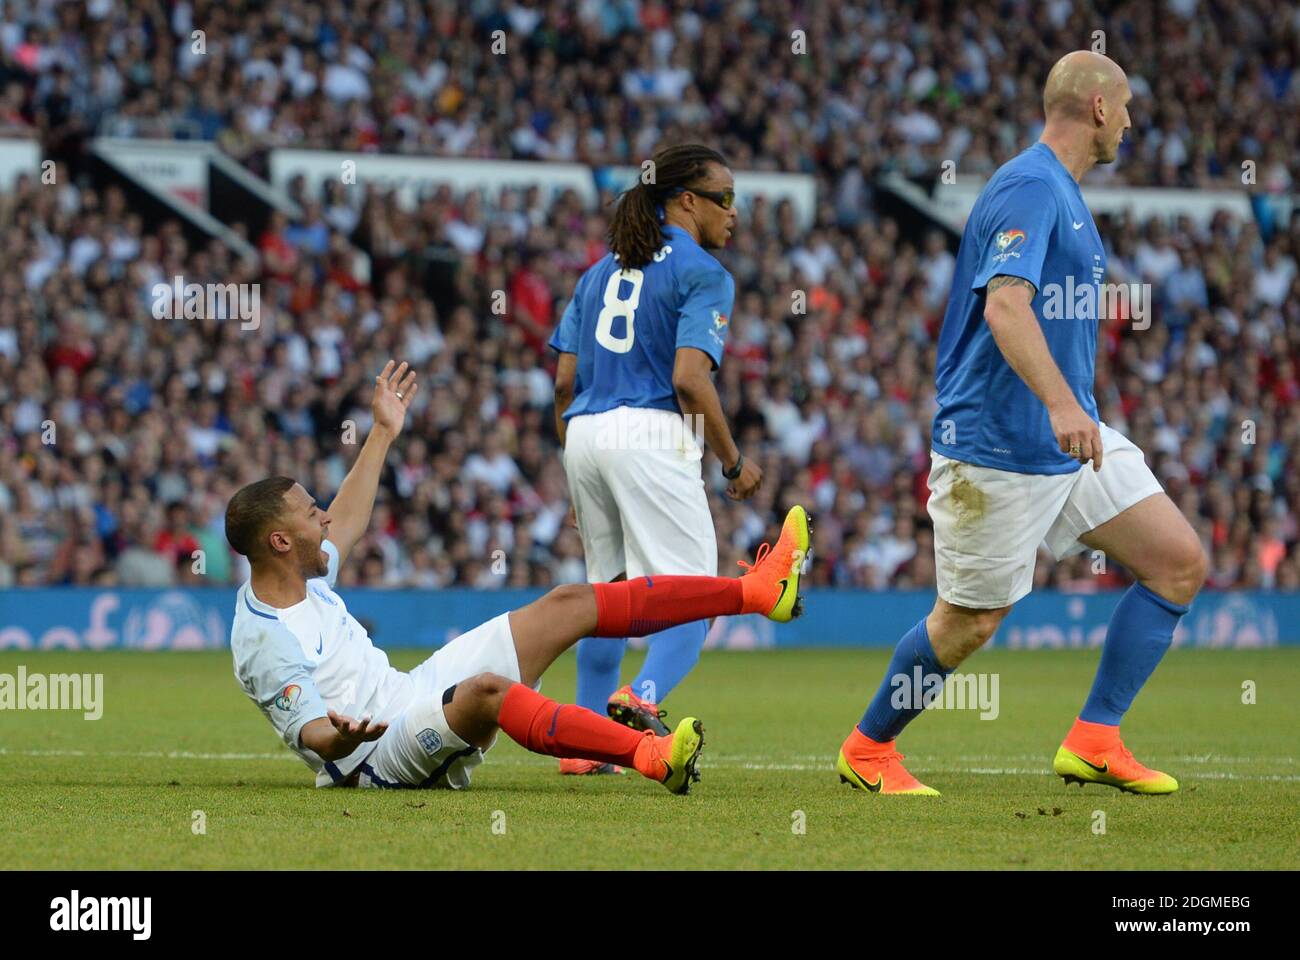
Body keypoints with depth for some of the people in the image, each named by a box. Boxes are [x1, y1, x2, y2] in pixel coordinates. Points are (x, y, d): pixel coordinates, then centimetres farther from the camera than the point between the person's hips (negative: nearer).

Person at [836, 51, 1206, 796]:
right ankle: (866, 749, 21)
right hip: (998, 448, -10)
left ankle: (1094, 742, 0)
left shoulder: (1064, 193, 15)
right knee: (970, 622, 0)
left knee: (1181, 564, -1)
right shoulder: (1031, 188, -16)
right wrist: (1060, 404, -41)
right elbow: (1004, 304, -30)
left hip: (1074, 440, 10)